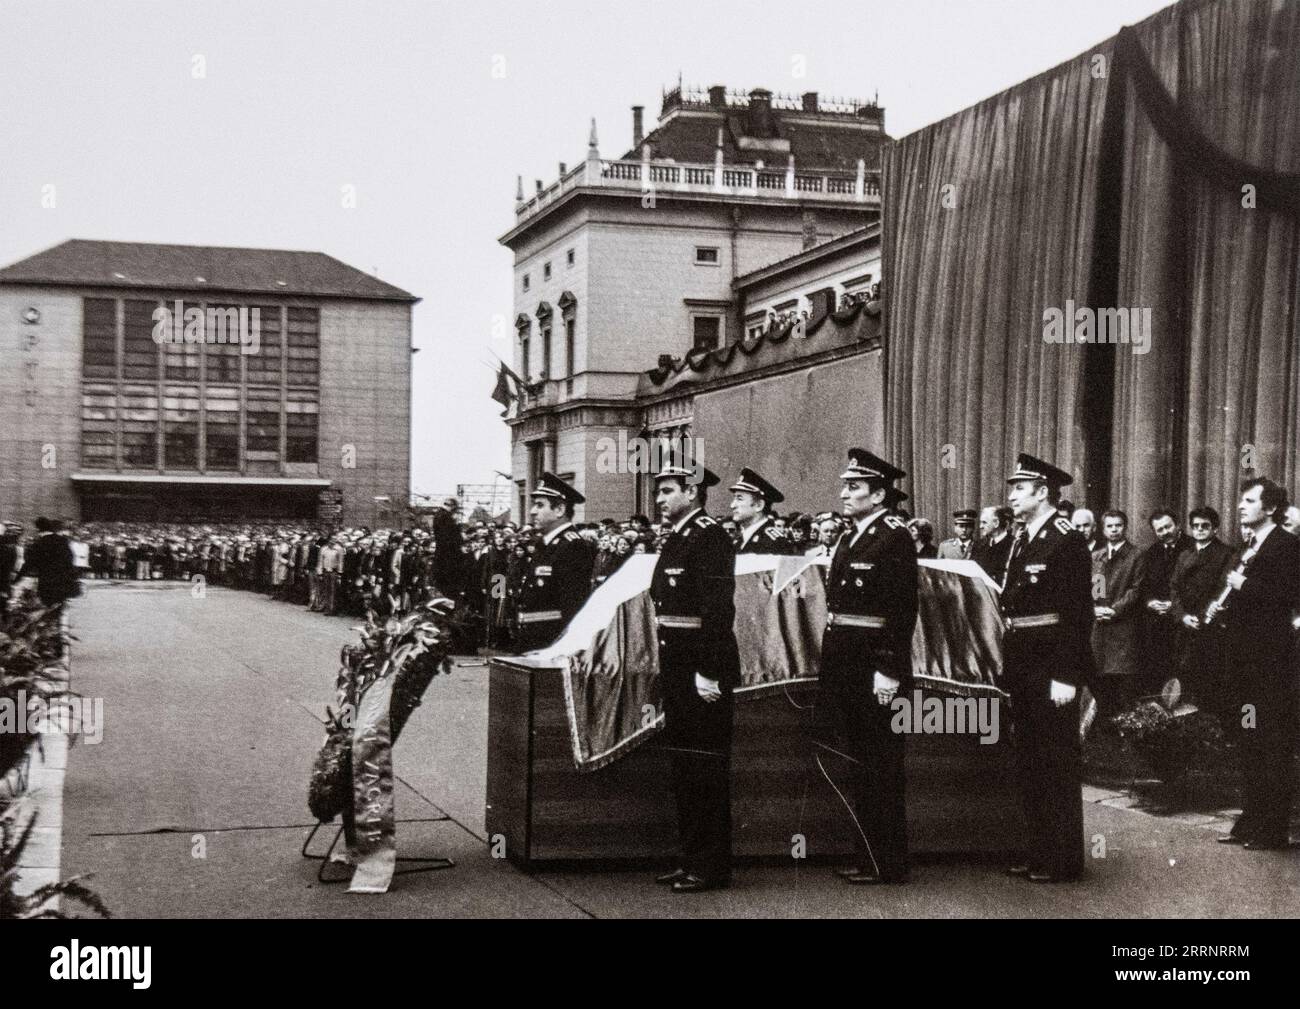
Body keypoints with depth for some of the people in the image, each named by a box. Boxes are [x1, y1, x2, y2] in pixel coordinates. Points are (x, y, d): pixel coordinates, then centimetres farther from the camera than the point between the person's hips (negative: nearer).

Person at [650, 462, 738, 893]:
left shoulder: (710, 538, -14)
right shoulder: (676, 538, 15)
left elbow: (718, 610, -21)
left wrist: (708, 672, -23)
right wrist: (667, 666, 15)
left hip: (702, 669, -10)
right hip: (677, 668, 10)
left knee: (706, 766, -3)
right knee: (683, 765, 15)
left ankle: (712, 866, 4)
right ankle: (691, 857, 24)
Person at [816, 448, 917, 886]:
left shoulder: (895, 538, -12)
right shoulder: (848, 539, 14)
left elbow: (902, 610, -17)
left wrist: (889, 670, -21)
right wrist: (832, 665, 15)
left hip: (876, 667, -9)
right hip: (846, 665, 9)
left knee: (882, 765, -1)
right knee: (859, 763, 14)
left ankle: (889, 863, 7)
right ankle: (867, 855, 23)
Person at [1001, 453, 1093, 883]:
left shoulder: (1067, 541, -12)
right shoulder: (1021, 542, 14)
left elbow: (1078, 613, -17)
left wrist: (1066, 676, -21)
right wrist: (1009, 667, 14)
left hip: (1052, 668, -9)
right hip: (1022, 666, 9)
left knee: (1058, 763, -1)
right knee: (1029, 762, 13)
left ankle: (1064, 859, 8)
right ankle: (1038, 852, 23)